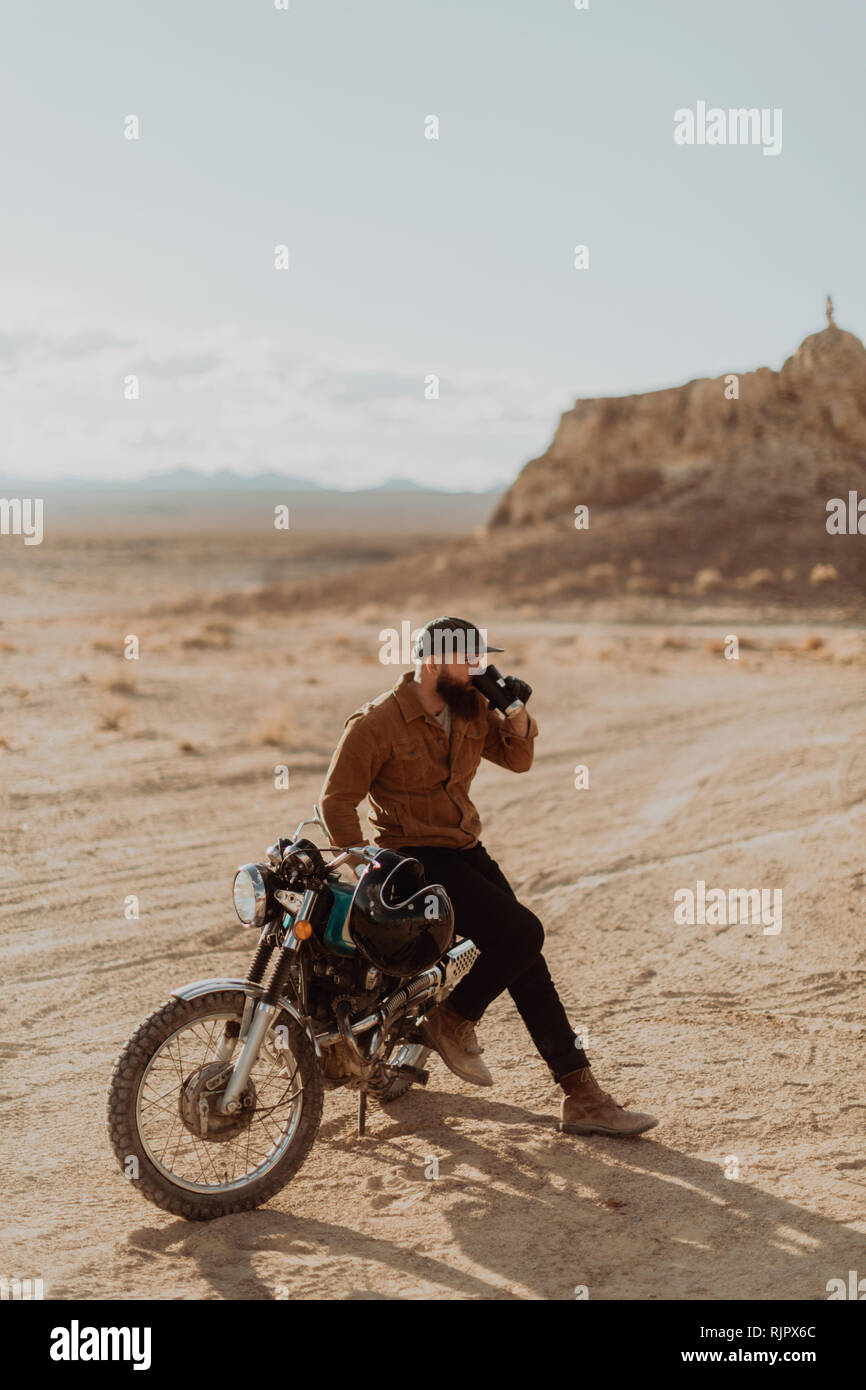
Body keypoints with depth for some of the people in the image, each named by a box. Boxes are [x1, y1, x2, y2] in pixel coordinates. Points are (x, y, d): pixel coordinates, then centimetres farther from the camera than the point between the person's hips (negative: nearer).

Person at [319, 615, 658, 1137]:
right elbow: (337, 801, -10)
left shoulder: (470, 708, 6)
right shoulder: (378, 722, -13)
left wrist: (518, 711, -4)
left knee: (527, 965, 0)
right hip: (418, 859, -7)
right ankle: (452, 1021, 2)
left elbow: (516, 758, 15)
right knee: (523, 932, -21)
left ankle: (581, 1096, 3)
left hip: (468, 852, 7)